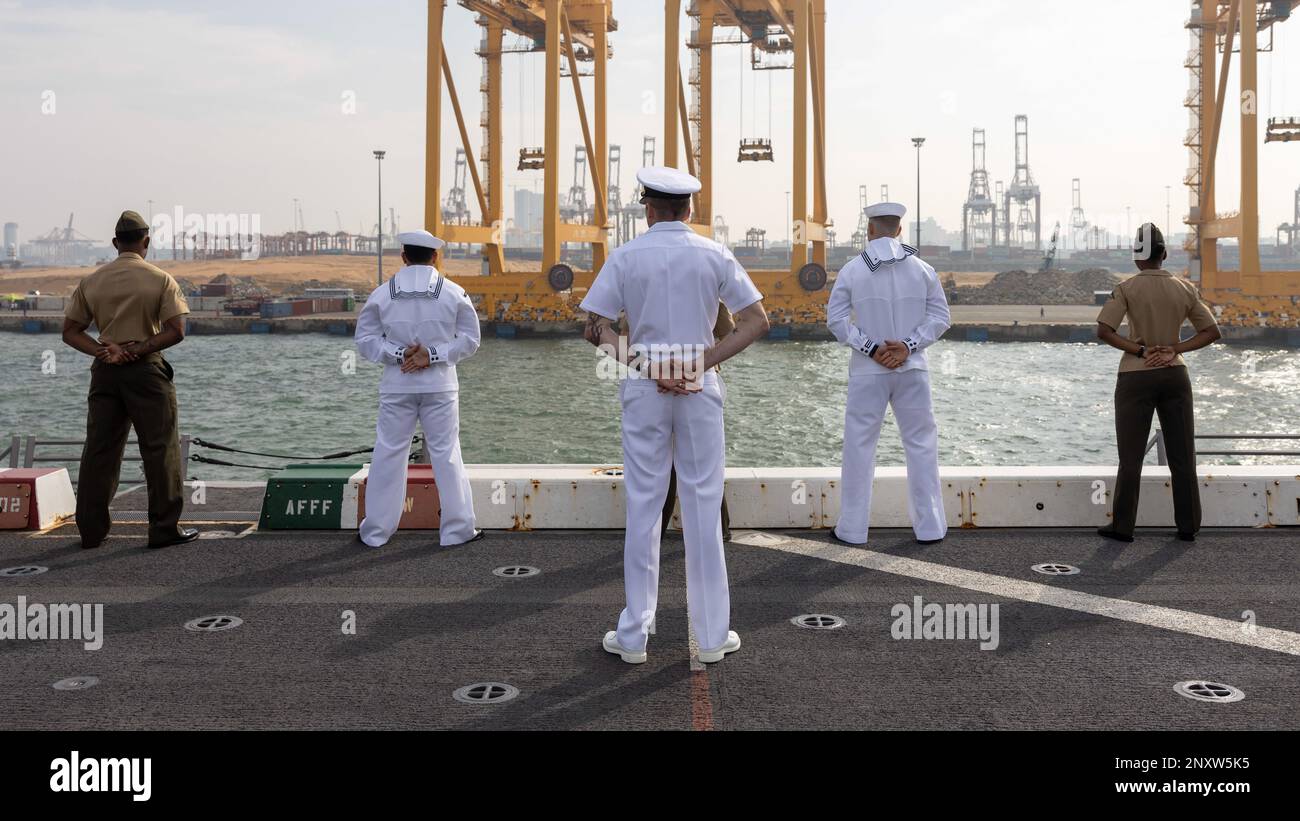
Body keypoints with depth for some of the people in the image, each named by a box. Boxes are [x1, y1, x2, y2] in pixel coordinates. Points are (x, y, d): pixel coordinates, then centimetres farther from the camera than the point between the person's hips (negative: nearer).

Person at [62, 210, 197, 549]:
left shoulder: (92, 281, 8)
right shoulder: (160, 280, -4)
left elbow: (70, 331, 6)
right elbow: (176, 331, -14)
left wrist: (100, 350, -7)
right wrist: (137, 350, -13)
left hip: (104, 370, 4)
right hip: (146, 370, -4)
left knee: (99, 448, 9)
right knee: (160, 448, 2)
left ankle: (91, 529, 13)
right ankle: (165, 528, 4)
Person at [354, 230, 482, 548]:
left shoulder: (382, 294, -1)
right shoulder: (453, 293, -1)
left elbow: (365, 340, -1)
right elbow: (470, 339, -1)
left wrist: (398, 354, -7)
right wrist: (433, 355, -6)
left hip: (397, 386, 1)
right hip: (440, 385, 0)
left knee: (388, 454, 7)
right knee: (446, 454, 6)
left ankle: (375, 531, 15)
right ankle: (457, 528, 10)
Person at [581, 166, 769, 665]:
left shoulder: (626, 257, 0)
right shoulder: (714, 255, 3)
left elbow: (595, 328, -7)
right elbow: (757, 321, -2)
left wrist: (643, 365, -10)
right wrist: (705, 360, -9)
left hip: (643, 387, 0)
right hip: (701, 388, 0)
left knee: (643, 505, 5)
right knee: (704, 505, 5)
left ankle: (633, 637, 11)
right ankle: (712, 636, 12)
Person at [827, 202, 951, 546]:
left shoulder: (852, 270, -4)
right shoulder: (923, 269, 1)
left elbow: (836, 318, -7)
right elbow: (939, 317, -1)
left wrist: (871, 348, -8)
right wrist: (908, 346, -8)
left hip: (868, 371, -1)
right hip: (912, 369, 1)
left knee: (859, 447, 6)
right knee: (921, 444, 10)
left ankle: (852, 528, 11)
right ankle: (929, 526, 14)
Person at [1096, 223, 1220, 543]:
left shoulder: (1127, 288, -9)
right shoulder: (1185, 289, 2)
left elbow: (1103, 331, -17)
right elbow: (1213, 332, 5)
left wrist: (1141, 351, -11)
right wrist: (1175, 349, -4)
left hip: (1136, 378, -3)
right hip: (1175, 376, 3)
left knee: (1131, 456, 4)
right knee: (1183, 455, 9)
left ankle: (1123, 526, 9)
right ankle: (1188, 526, 14)